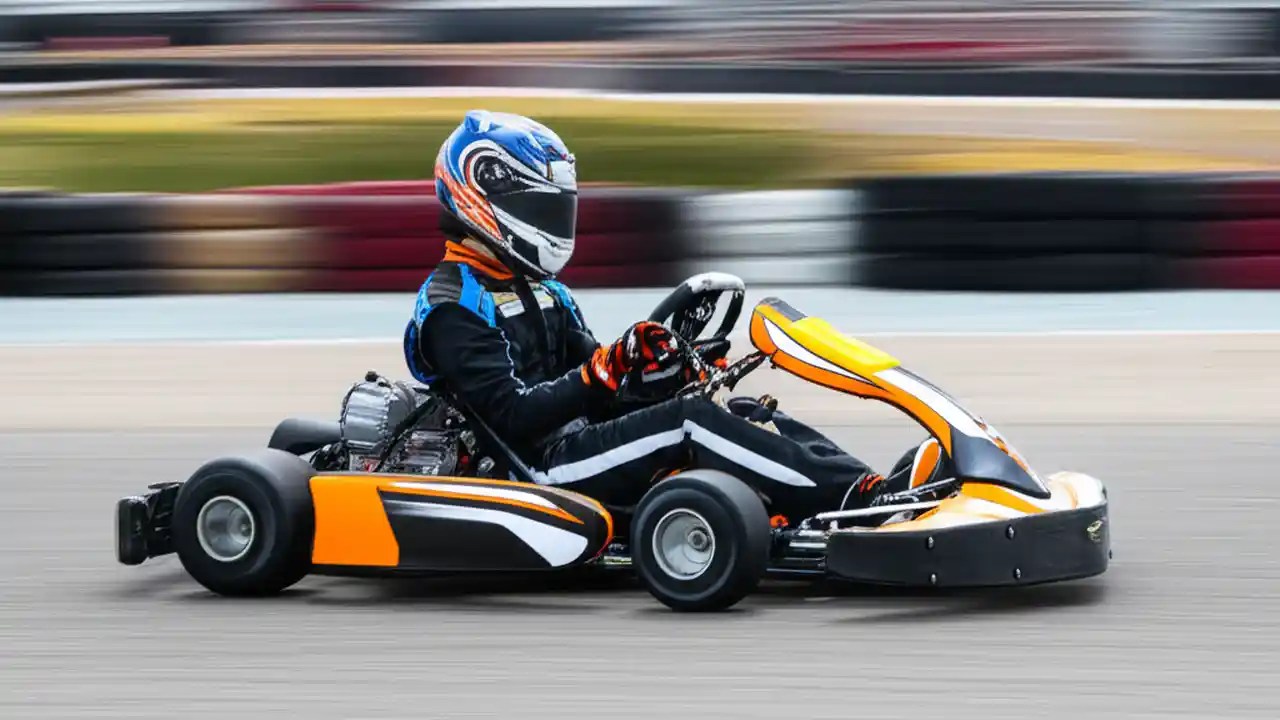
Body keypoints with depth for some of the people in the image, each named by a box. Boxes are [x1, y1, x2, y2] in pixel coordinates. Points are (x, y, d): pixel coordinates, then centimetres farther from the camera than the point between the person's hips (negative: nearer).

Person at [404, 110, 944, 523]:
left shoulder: (543, 293, 23)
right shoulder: (452, 308, -7)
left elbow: (596, 398, 18)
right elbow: (511, 415, -19)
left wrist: (666, 369, -2)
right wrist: (607, 370, -26)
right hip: (538, 467, -9)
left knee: (746, 415, -7)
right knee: (691, 421, -26)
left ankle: (871, 492, -25)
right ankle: (860, 497, -34)